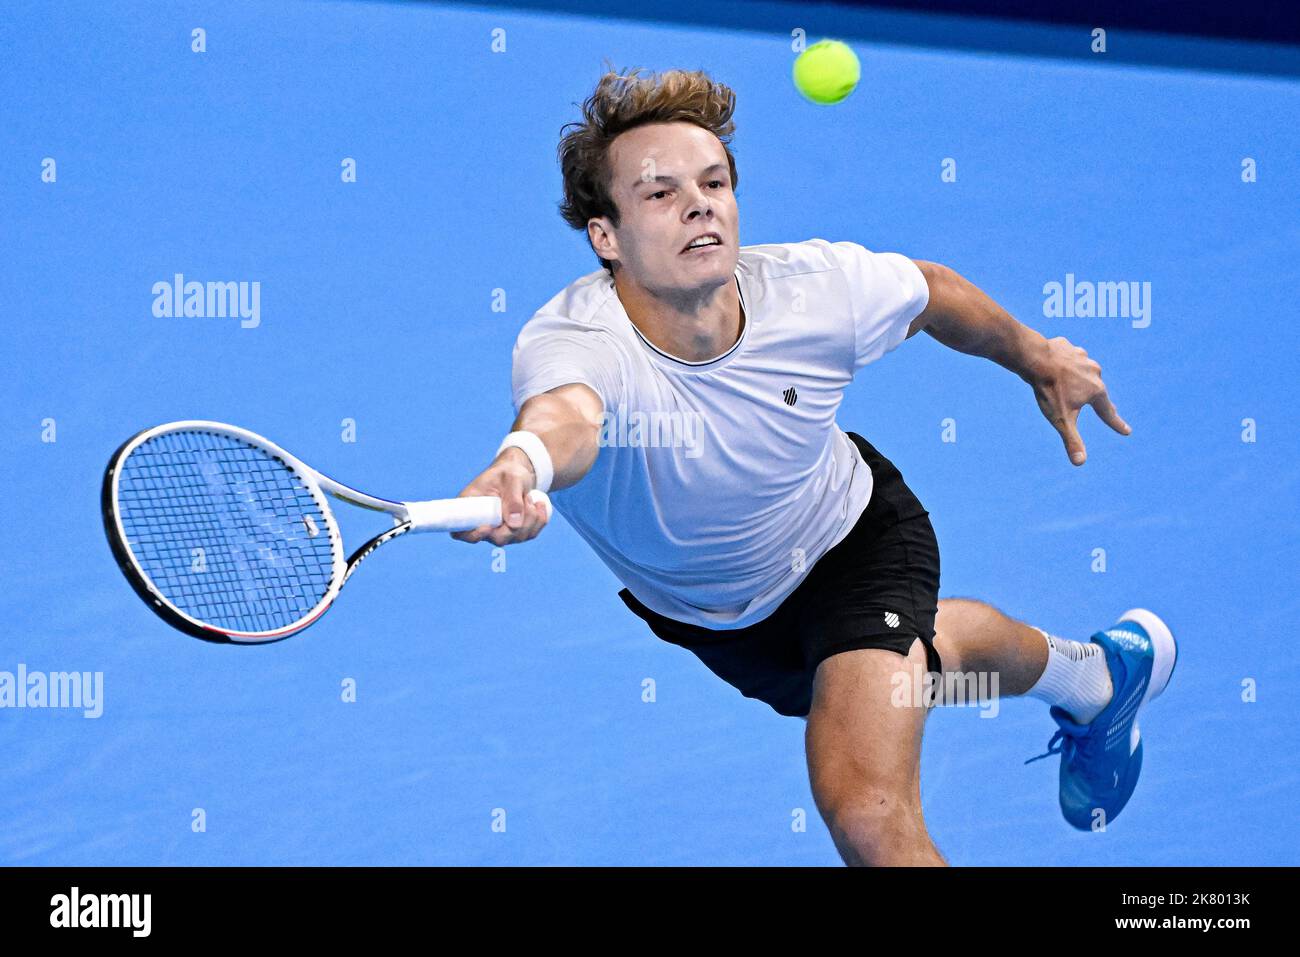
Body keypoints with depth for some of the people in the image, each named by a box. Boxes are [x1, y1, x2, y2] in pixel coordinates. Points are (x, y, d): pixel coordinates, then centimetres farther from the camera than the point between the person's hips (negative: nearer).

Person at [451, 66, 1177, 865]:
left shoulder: (818, 287, -30)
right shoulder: (567, 342, -40)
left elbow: (930, 291, -6)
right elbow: (564, 413, -65)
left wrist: (1035, 355, 10)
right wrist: (523, 461, -88)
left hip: (852, 536, -2)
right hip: (704, 613, 2)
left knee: (868, 812, -24)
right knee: (915, 659, 31)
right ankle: (1083, 674, 62)